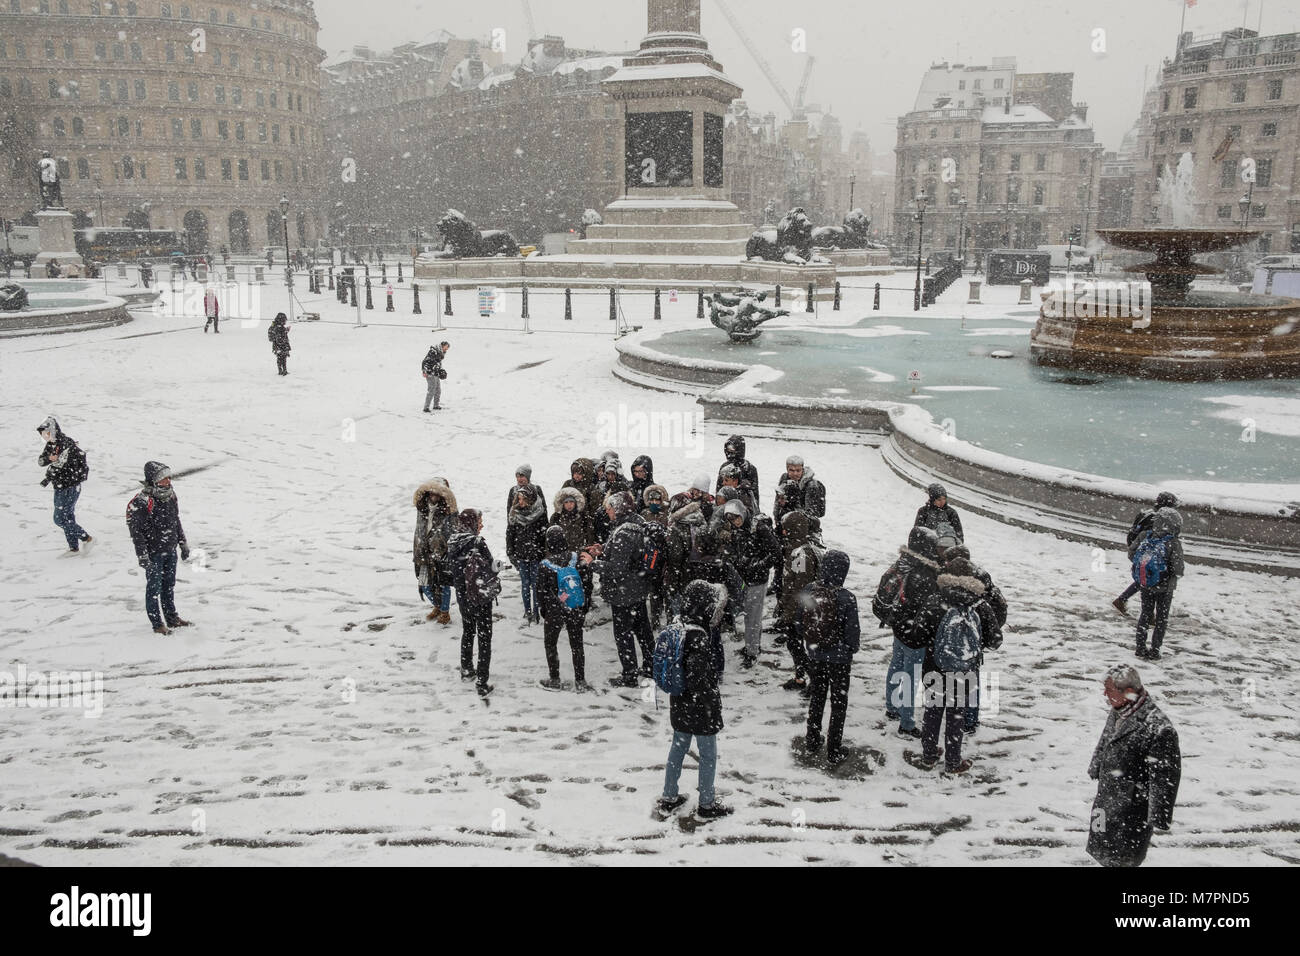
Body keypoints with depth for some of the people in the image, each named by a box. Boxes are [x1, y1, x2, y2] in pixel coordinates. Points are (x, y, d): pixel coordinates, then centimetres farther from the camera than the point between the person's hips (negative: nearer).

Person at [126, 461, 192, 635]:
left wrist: (183, 543, 19)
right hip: (153, 553, -7)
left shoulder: (170, 494, 4)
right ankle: (157, 622, 15)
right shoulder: (141, 502, -20)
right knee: (154, 587, 4)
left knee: (169, 585, 18)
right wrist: (142, 555, -18)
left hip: (170, 549, 7)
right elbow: (136, 530, -17)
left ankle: (171, 616, 31)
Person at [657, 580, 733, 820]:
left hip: (679, 707, 8)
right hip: (700, 711, -8)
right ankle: (707, 804, 23)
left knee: (677, 749, 20)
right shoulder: (698, 638, -28)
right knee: (708, 755, 10)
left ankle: (669, 798, 32)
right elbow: (697, 679, -28)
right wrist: (711, 700, -14)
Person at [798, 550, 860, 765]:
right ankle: (834, 751, 19)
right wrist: (852, 648, 5)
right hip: (839, 657, -4)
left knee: (816, 695, 23)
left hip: (814, 654, 4)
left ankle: (812, 741, 36)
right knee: (839, 702, 12)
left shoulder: (807, 592, -12)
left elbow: (798, 622, 0)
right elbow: (852, 629, -16)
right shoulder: (846, 598, -25)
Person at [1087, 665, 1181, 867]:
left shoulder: (1157, 727, -30)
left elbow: (1164, 775, -24)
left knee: (1122, 857, 6)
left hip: (1132, 805, -8)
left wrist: (1159, 816, -20)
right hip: (1107, 796, 8)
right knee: (1103, 850, 25)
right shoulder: (1118, 712, -2)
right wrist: (1095, 768, 29)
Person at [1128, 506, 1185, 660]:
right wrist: (1180, 572, 0)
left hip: (1144, 585, 3)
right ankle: (1154, 651, 15)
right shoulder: (1174, 543, -22)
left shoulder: (1145, 537, -10)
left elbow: (1131, 553, -3)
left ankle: (1141, 648, 22)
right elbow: (1178, 568, -22)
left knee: (1145, 614, 19)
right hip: (1164, 588, -3)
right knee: (1161, 619, 13)